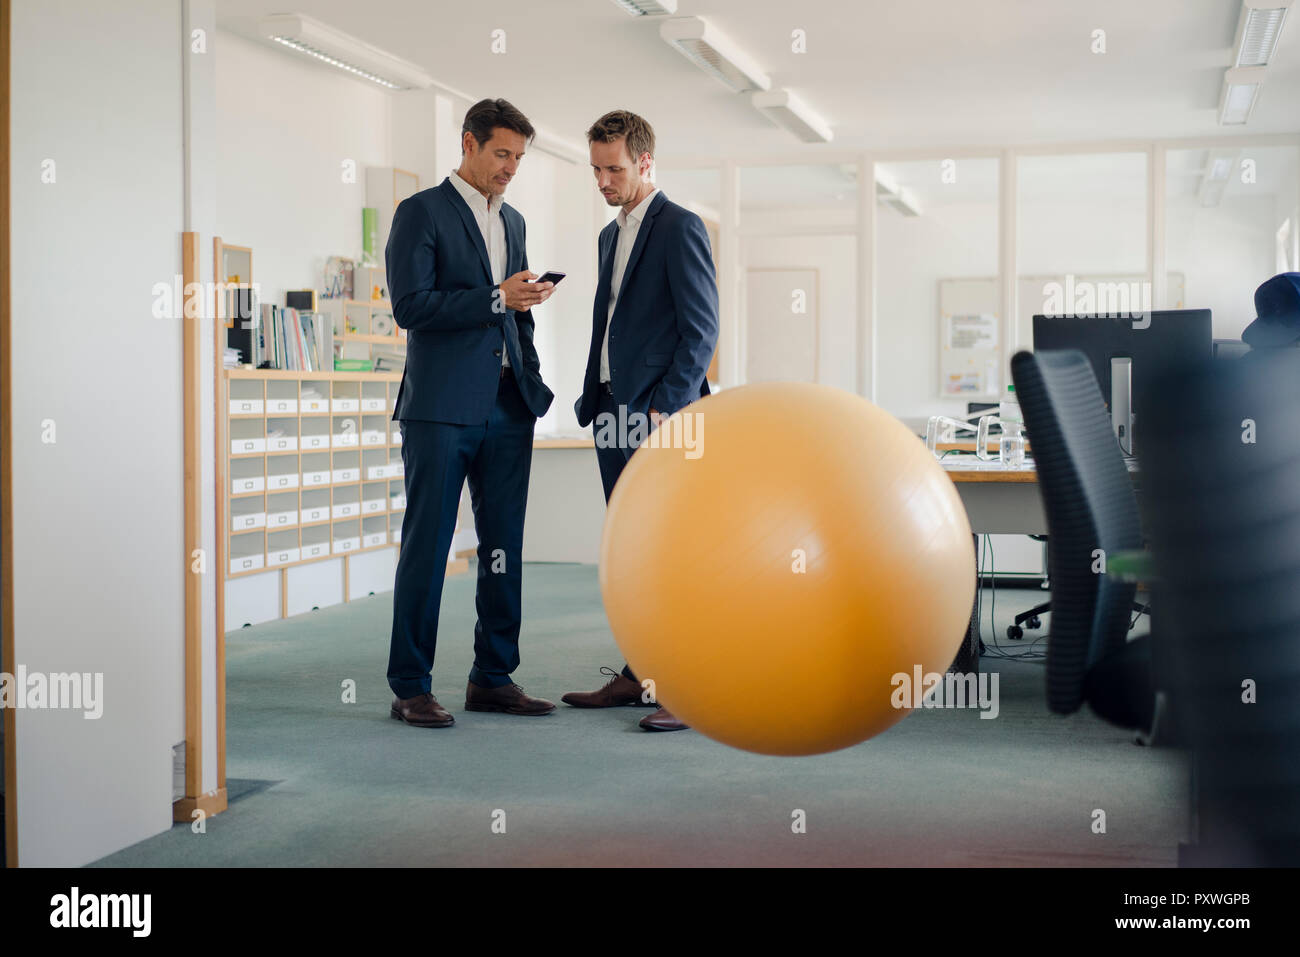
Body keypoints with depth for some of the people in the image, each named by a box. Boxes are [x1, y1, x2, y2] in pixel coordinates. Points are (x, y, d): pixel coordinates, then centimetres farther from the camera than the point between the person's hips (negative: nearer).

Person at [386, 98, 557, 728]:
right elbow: (410, 305, -12)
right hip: (443, 408, -7)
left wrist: (531, 376, 14)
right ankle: (410, 687, 3)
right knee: (427, 545, -3)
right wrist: (496, 298, -15)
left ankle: (493, 676, 17)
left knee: (504, 546, 8)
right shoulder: (421, 213, -2)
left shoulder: (512, 221, 19)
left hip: (507, 405, 7)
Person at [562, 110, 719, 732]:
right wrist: (592, 399, 16)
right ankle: (637, 674, 19)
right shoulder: (611, 235, 20)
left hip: (659, 413, -9)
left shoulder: (680, 228, -7)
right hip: (613, 412, 9)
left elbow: (701, 330, -13)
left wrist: (666, 408, -18)